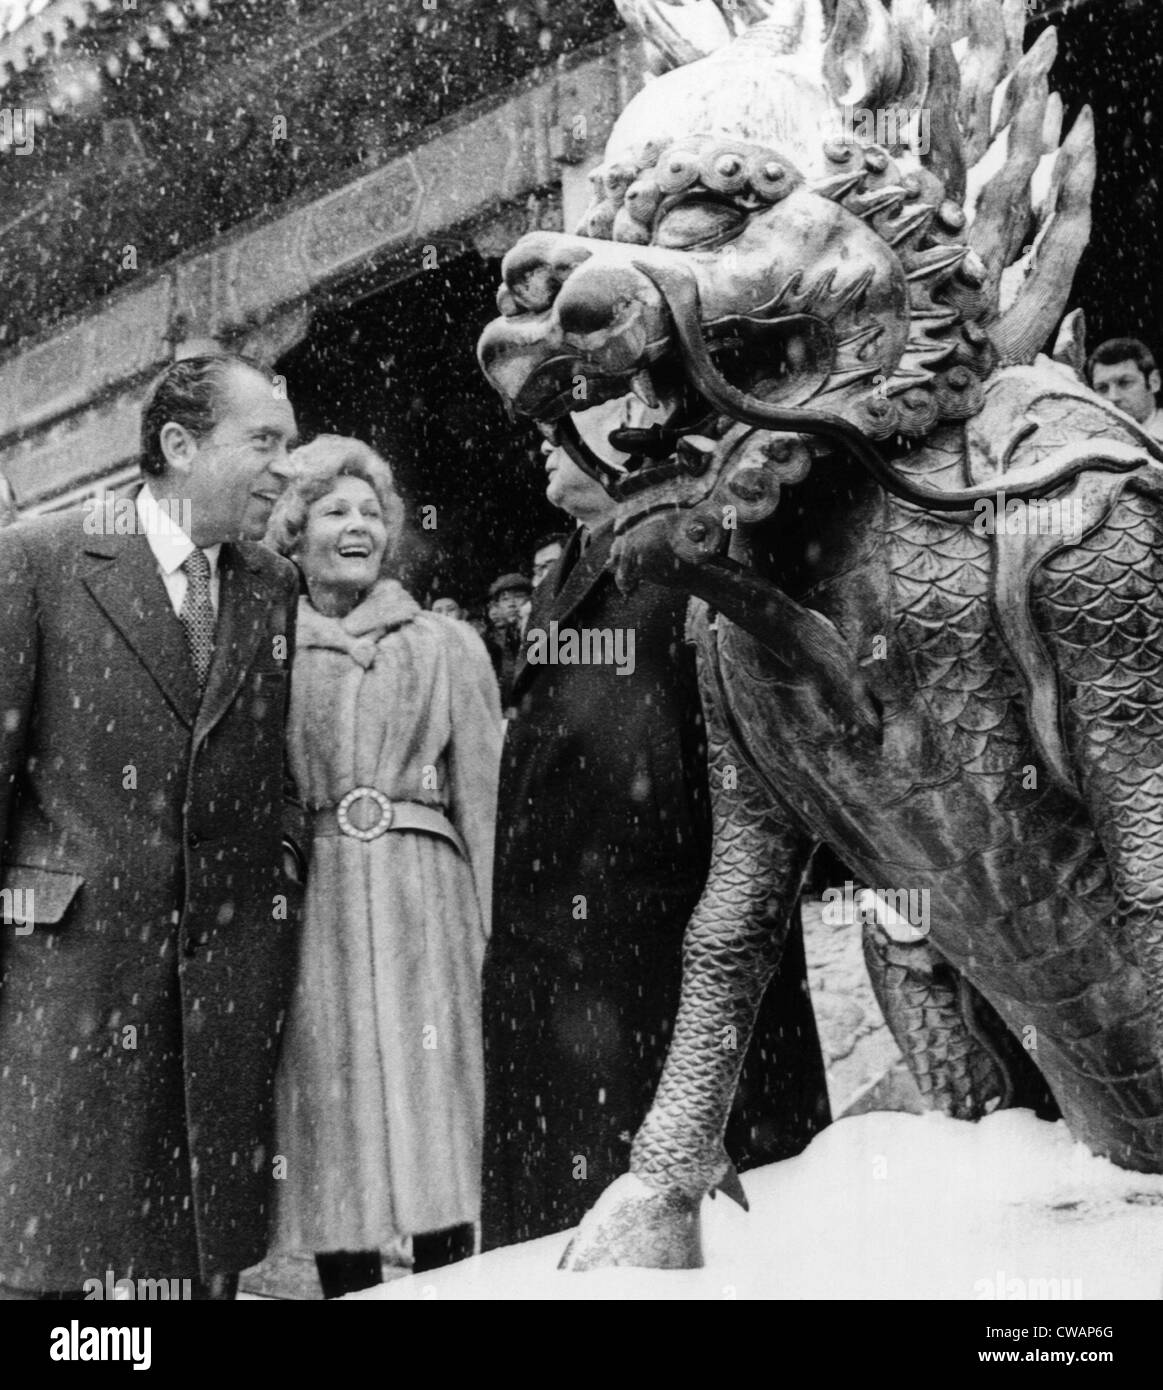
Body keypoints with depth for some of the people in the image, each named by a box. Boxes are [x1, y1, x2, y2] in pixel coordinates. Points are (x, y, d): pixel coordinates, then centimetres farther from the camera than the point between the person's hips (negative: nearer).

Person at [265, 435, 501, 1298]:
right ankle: (346, 1278, 12)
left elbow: (484, 797, 6)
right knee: (333, 1125, 1)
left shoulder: (449, 647, 11)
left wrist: (494, 932, -2)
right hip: (312, 903, 1)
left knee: (434, 1113, -3)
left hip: (425, 902, 0)